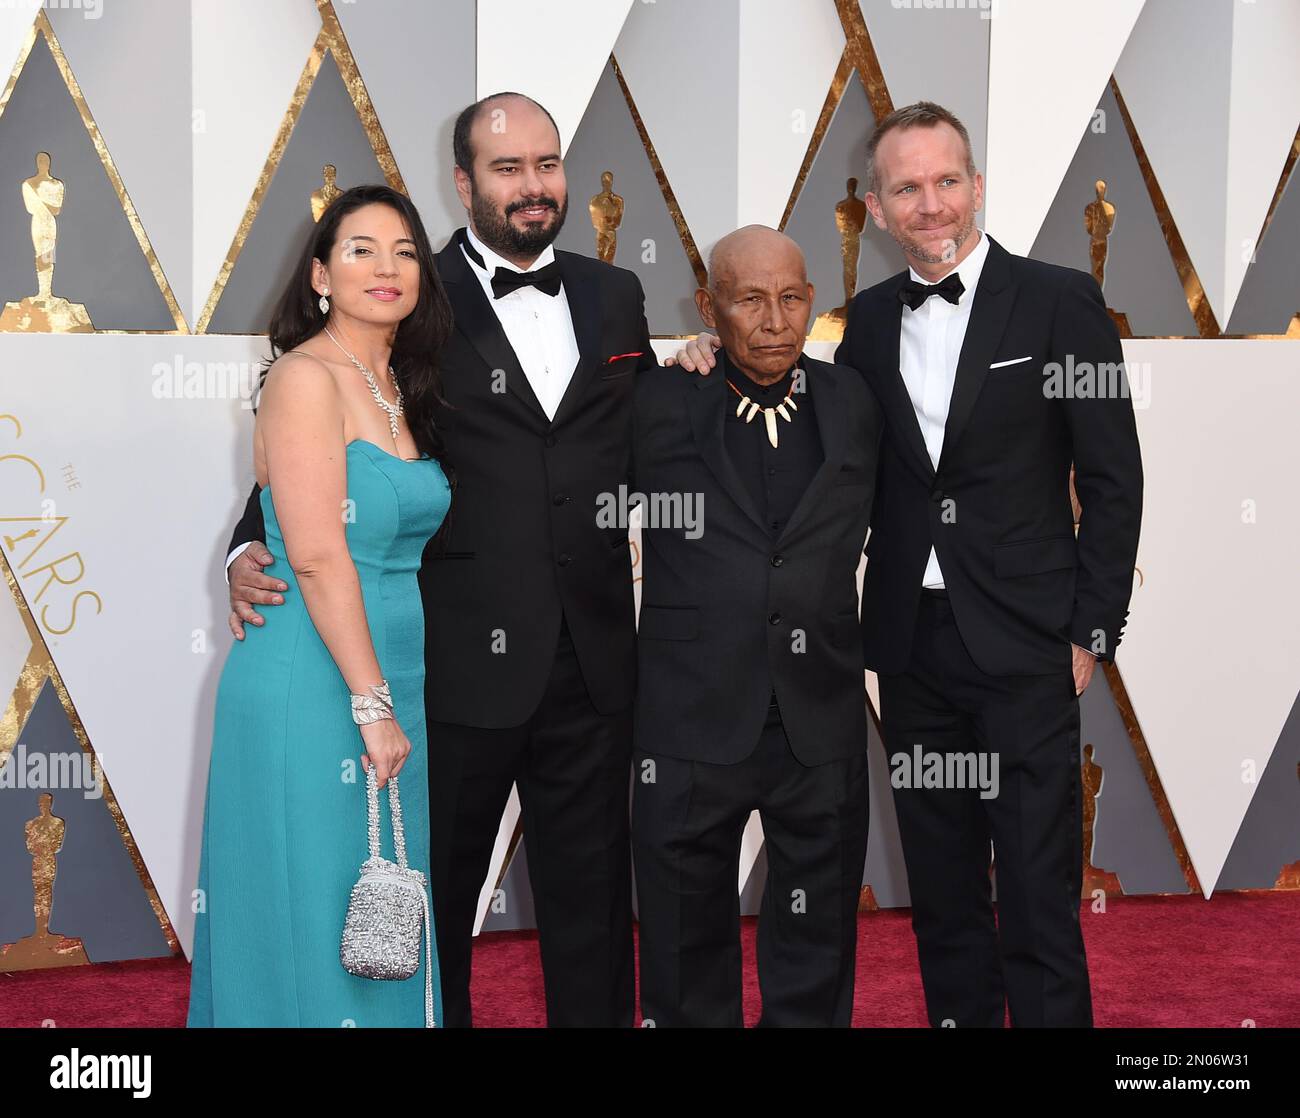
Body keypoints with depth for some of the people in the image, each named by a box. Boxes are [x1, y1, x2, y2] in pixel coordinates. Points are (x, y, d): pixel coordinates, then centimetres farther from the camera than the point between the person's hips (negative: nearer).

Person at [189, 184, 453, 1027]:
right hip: (314, 685, -8)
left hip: (391, 681, 8)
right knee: (314, 918, 2)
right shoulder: (306, 378, -11)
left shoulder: (400, 388, 14)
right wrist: (372, 704, -19)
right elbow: (316, 555, -18)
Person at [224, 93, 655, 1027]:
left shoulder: (615, 296, 10)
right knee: (438, 900, 12)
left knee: (593, 899, 15)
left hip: (593, 660, 4)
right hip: (461, 661, -3)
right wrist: (253, 549, -17)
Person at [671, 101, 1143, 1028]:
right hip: (913, 643, 4)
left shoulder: (1059, 301, -3)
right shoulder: (869, 318, 9)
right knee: (941, 893, 13)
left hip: (1023, 646, -4)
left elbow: (1113, 479, -3)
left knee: (1039, 898, -1)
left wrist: (1092, 632, -6)